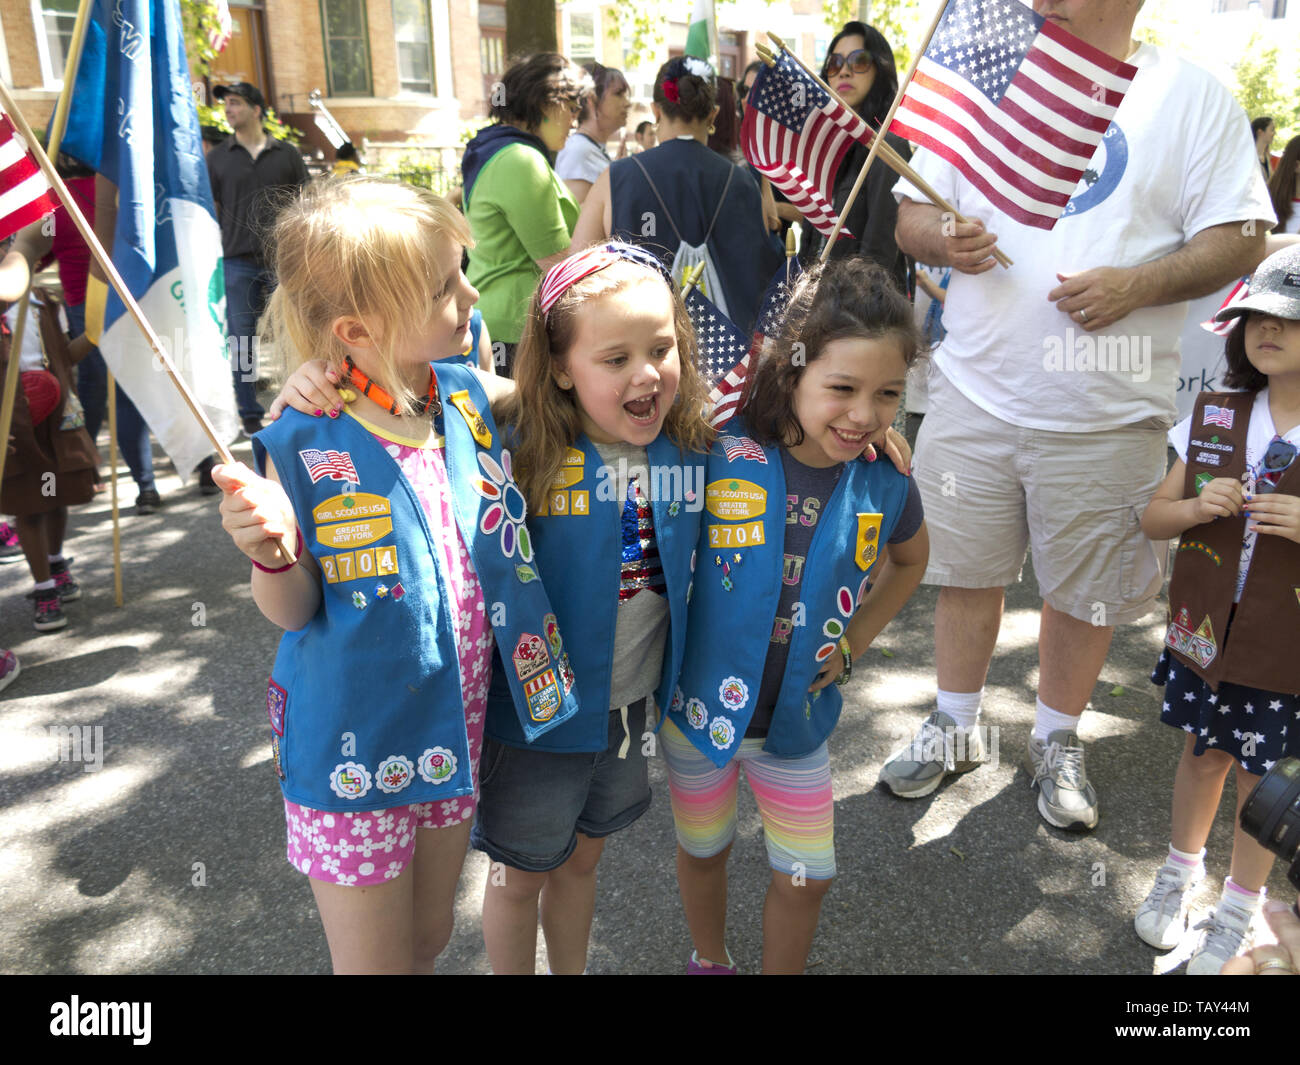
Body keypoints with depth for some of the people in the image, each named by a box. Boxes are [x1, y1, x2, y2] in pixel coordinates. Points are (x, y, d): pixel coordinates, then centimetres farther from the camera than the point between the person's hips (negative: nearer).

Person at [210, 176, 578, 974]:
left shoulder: (470, 397, -6)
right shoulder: (303, 447, -19)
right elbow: (293, 611, -9)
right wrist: (274, 553, -30)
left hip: (456, 726, 5)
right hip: (357, 750, -4)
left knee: (430, 938, 27)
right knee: (375, 959, 16)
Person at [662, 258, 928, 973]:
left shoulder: (884, 485, -12)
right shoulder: (719, 453, -22)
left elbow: (910, 560, 10)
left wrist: (852, 644, 3)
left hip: (797, 718, 2)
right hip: (700, 702, -1)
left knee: (806, 877, 13)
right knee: (702, 852, 22)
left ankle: (782, 969, 43)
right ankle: (709, 961, 52)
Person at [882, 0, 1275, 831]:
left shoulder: (1194, 97, 1)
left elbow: (1240, 238, -3)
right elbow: (911, 215, 9)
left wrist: (1137, 284, -21)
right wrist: (944, 239, -15)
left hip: (1106, 415, -2)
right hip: (977, 392, 2)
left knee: (1084, 590, 10)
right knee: (966, 571, 12)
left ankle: (1058, 742, 32)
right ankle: (956, 729, 32)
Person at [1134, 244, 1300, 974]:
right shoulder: (1213, 416, -2)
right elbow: (1154, 518, 4)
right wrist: (1198, 508, -17)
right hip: (1204, 632, 3)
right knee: (1204, 753, 20)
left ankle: (1239, 914, 35)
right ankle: (1182, 871, 44)